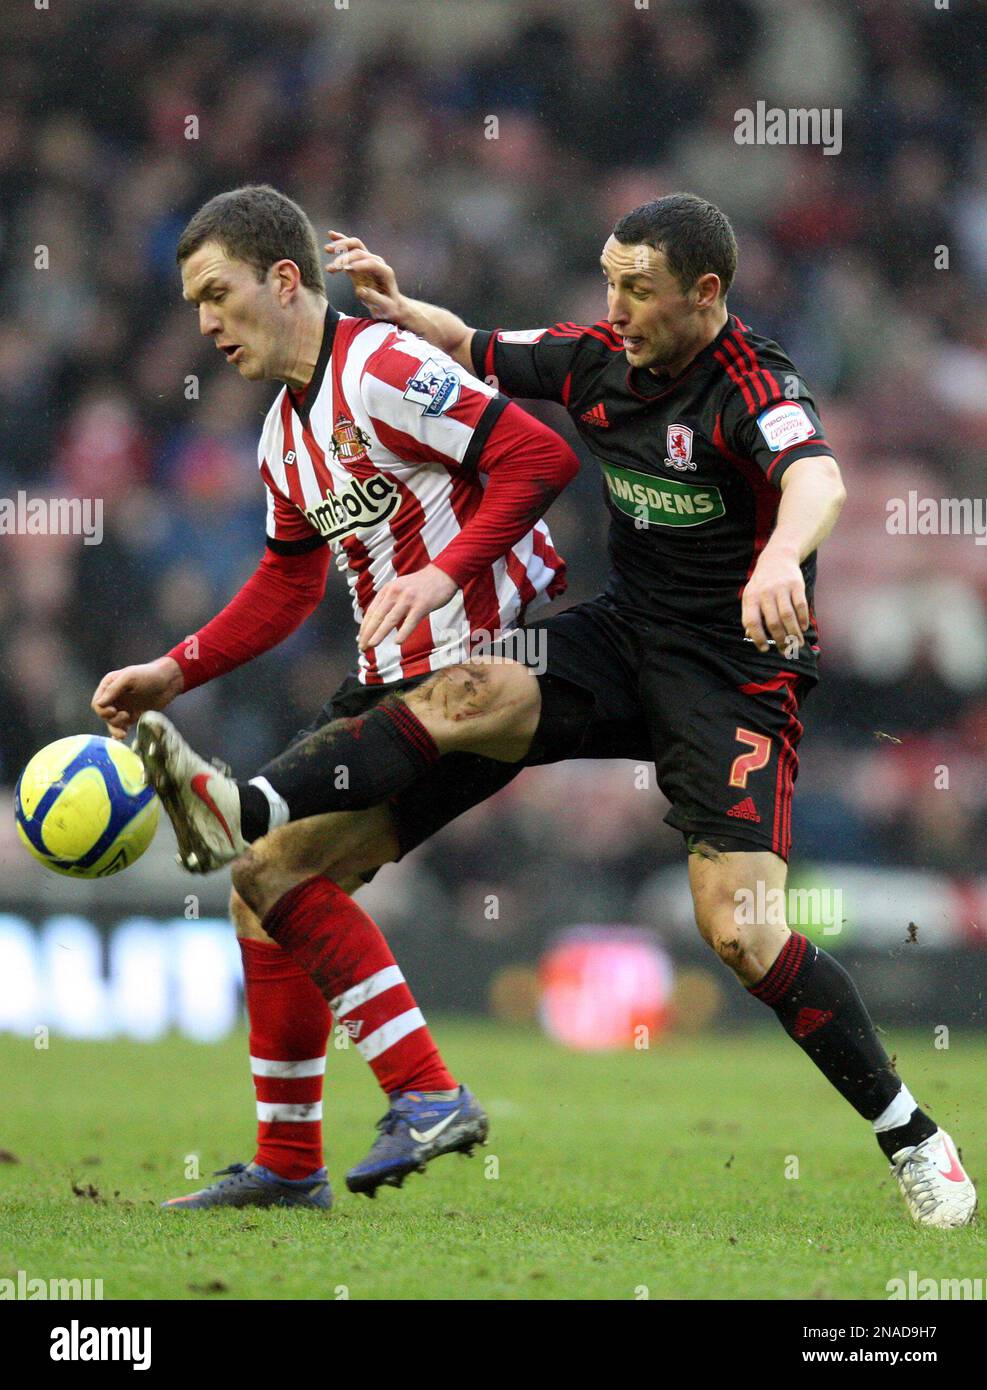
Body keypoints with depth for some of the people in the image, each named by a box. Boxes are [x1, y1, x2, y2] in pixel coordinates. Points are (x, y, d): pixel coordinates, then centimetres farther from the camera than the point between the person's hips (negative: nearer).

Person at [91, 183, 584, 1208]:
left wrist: (447, 571, -31)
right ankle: (287, 1165, 16)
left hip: (485, 662, -10)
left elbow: (539, 456, -22)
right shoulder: (285, 434, 15)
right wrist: (171, 674, 17)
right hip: (393, 682, 10)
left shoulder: (382, 368, -15)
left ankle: (427, 1095, -11)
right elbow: (287, 585, 26)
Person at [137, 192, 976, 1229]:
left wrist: (780, 558, -63)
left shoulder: (754, 388, -20)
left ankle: (909, 1136, -3)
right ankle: (245, 814, -38)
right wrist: (399, 309, 0)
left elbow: (817, 480, -42)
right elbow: (476, 351, 20)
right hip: (623, 632, 6)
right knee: (469, 695, -23)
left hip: (737, 667, -6)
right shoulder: (599, 362, 1)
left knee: (739, 931, -17)